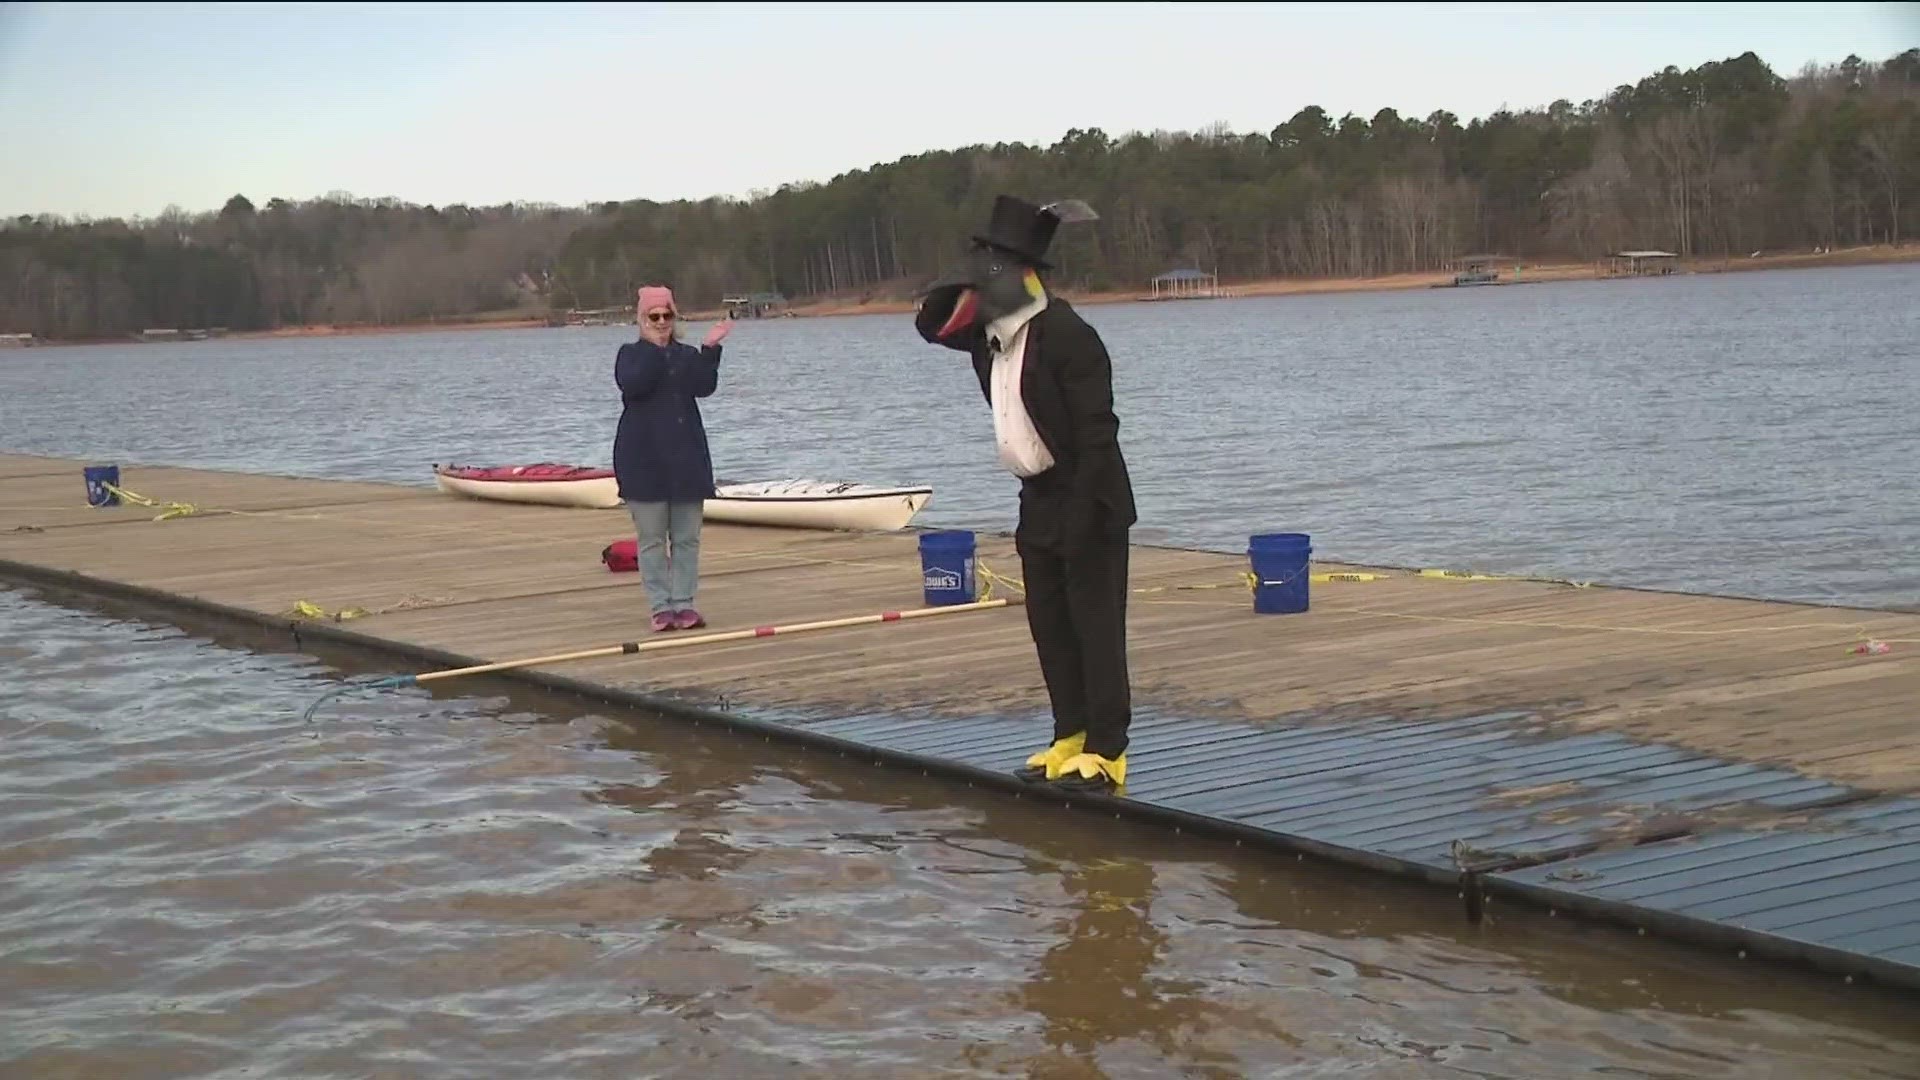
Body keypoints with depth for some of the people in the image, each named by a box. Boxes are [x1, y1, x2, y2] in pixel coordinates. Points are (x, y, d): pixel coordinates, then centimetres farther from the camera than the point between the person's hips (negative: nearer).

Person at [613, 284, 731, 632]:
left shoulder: (688, 355, 11)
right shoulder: (631, 354, 5)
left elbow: (703, 387, -8)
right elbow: (633, 385, -17)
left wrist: (710, 349, -18)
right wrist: (653, 347, -18)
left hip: (686, 456, 3)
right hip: (644, 458, -3)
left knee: (687, 537, 3)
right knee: (652, 538, -2)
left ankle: (683, 604, 7)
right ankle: (661, 606, 2)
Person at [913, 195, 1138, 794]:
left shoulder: (1067, 335, -18)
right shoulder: (990, 333, 8)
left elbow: (1097, 430, -21)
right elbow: (931, 324, 24)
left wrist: (1083, 514, -23)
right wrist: (961, 291, 2)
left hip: (1086, 501, -9)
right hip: (1039, 502, 9)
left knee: (1095, 626, -5)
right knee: (1050, 627, 12)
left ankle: (1106, 751, -2)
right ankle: (1071, 738, 21)